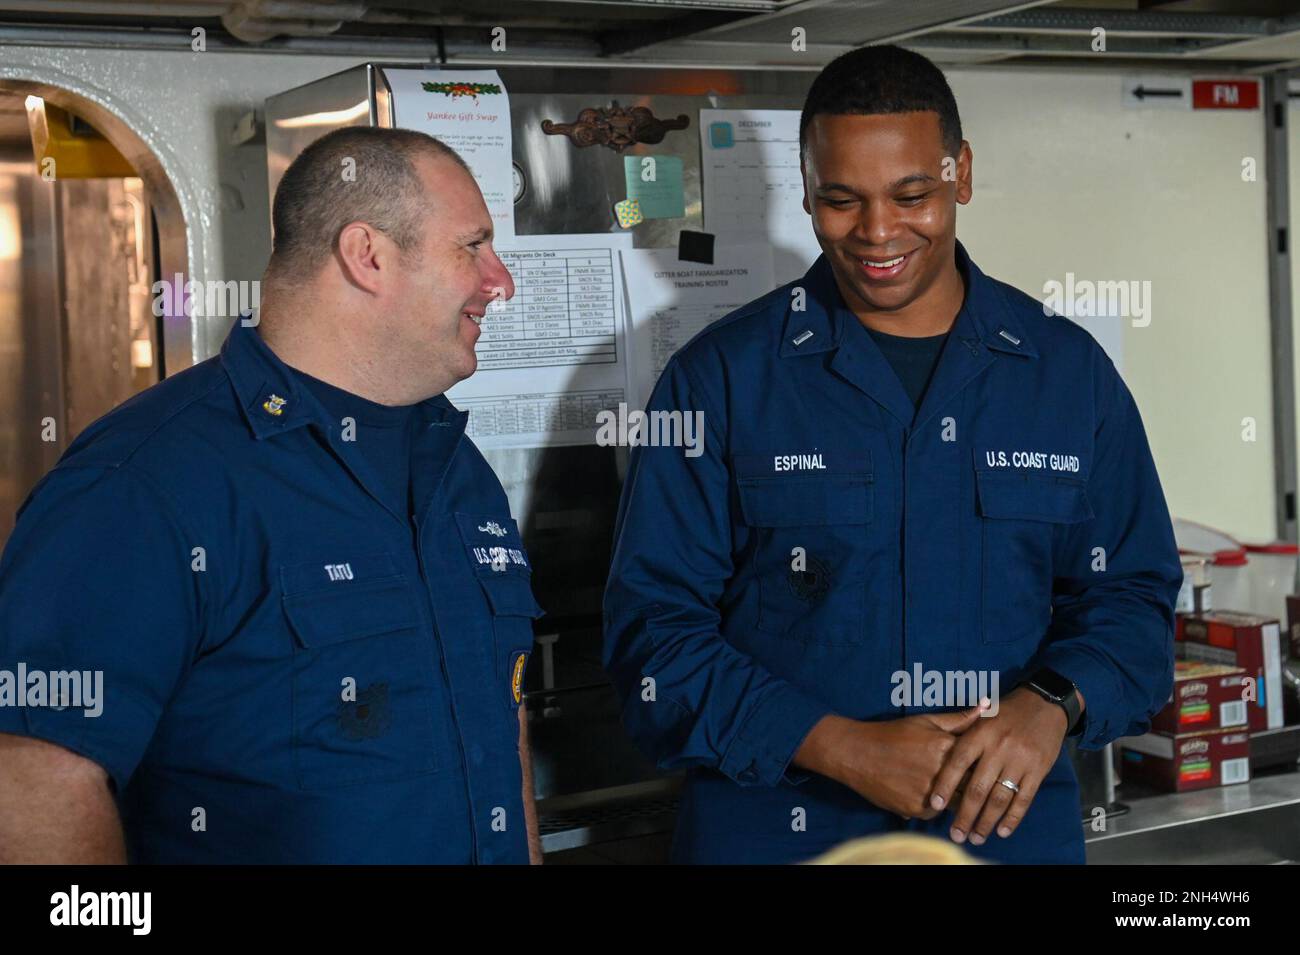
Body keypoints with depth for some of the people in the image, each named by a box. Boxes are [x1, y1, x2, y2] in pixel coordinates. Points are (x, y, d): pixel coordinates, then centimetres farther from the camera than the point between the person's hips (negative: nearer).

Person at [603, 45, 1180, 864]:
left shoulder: (1070, 373, 2)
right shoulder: (721, 377, -5)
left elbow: (1132, 597, 6)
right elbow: (653, 628, -7)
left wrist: (1051, 705, -15)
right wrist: (840, 748, -18)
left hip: (1012, 828, 2)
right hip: (772, 833, -2)